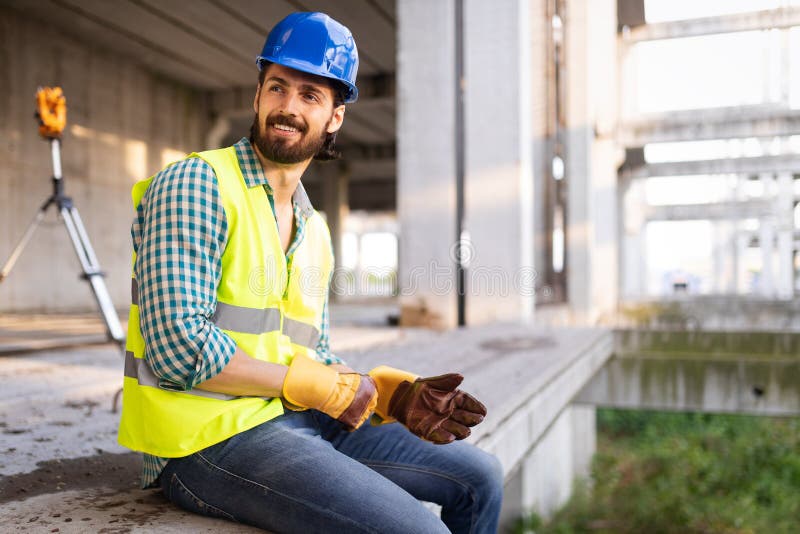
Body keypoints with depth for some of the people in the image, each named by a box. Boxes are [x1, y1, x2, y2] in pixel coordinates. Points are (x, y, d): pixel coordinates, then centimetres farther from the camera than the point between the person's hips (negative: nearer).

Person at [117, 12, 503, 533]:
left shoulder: (315, 231, 13)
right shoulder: (194, 183, -9)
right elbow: (179, 348, -20)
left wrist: (394, 392, -3)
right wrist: (316, 386, -13)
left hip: (297, 422, 7)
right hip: (211, 440, -7)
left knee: (479, 477, 8)